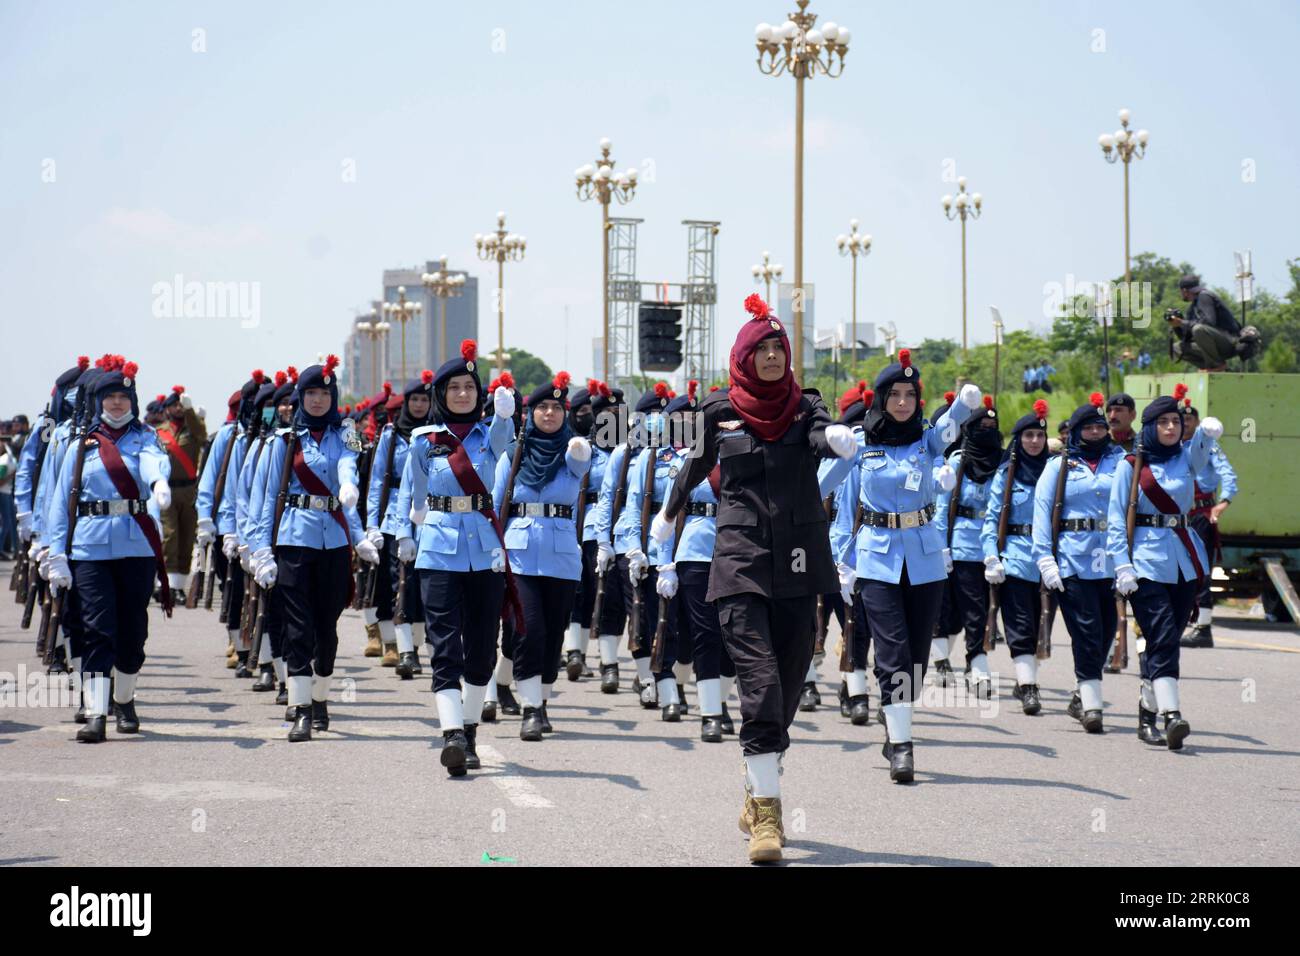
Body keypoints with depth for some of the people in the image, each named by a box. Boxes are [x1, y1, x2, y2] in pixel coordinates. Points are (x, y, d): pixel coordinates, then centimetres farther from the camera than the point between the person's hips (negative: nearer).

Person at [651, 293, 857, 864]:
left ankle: (758, 794, 24)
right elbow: (698, 465, 23)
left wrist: (838, 438, -43)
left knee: (788, 682, 7)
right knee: (759, 681, -16)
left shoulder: (804, 406, 5)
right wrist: (668, 514, 39)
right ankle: (766, 812, -18)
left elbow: (820, 438, -18)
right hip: (740, 560, -2)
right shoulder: (719, 411, 4)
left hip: (798, 563, 2)